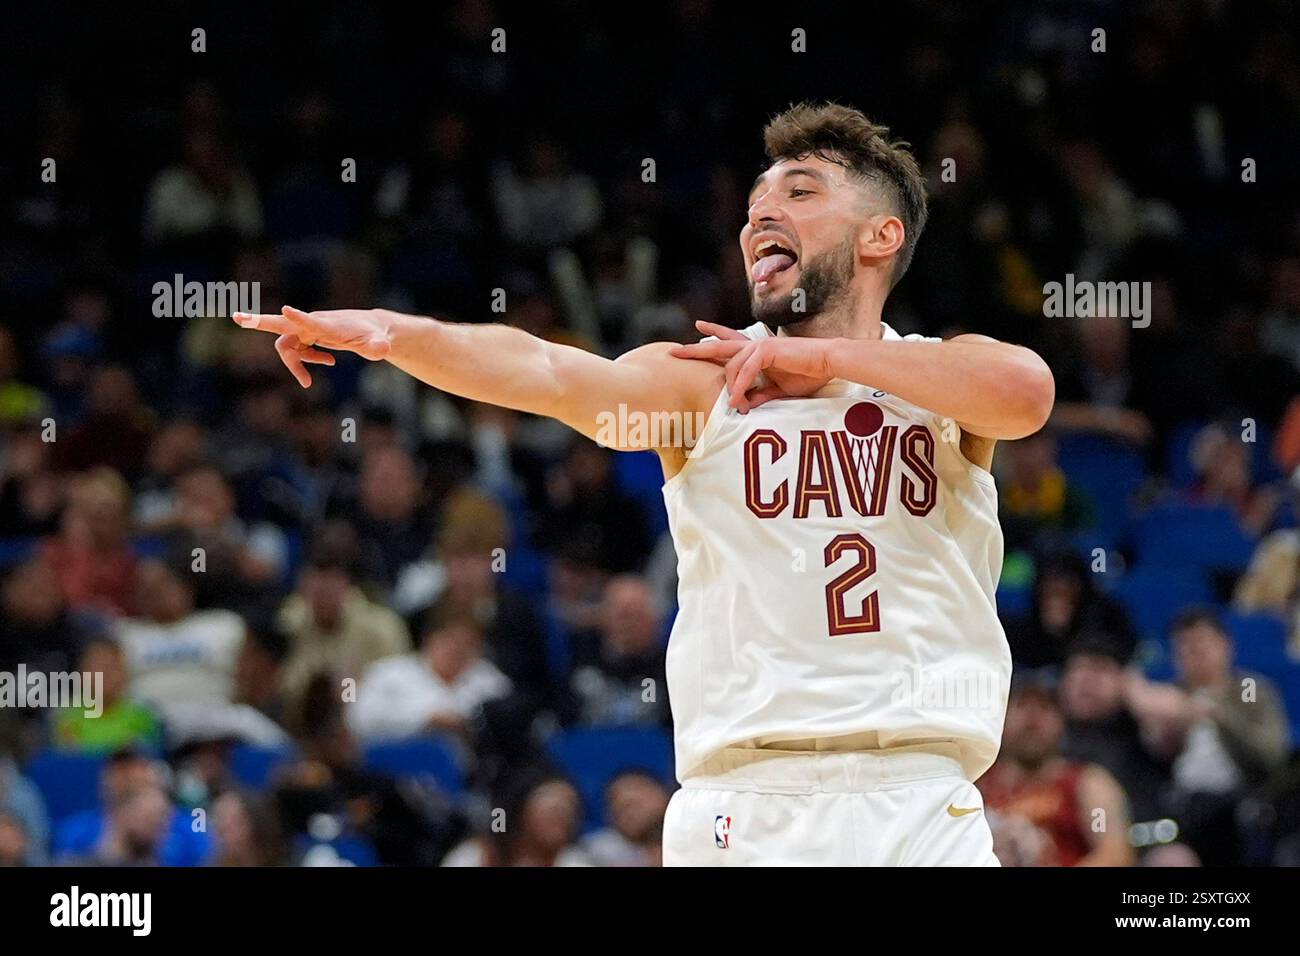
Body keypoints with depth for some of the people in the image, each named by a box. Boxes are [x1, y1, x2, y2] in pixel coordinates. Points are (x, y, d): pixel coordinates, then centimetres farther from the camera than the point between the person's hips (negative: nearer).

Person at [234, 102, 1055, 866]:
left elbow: (1024, 392, -15)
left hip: (924, 811, 1)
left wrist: (824, 355, -9)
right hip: (747, 808, 0)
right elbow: (553, 375, -12)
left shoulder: (942, 381, 8)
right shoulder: (701, 382, 6)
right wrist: (393, 332, -30)